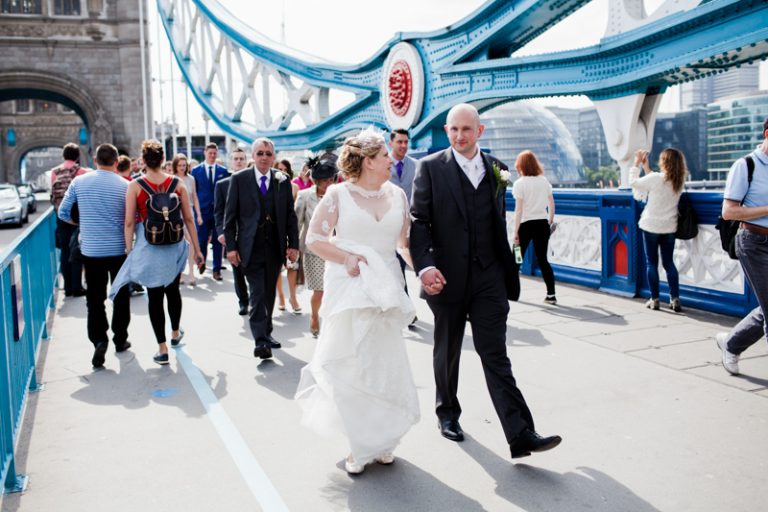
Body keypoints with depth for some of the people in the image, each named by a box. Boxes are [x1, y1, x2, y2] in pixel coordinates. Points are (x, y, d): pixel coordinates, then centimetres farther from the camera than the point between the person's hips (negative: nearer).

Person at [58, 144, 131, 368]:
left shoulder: (79, 182, -2)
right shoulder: (124, 185, -8)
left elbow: (63, 213, 4)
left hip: (91, 250, 1)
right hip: (119, 249, -1)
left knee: (95, 299, 5)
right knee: (121, 296, 14)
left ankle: (99, 340, -10)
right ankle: (120, 339, 22)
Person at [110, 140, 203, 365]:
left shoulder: (135, 185, -8)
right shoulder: (177, 183, -3)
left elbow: (129, 223, -8)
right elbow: (188, 219, 0)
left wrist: (129, 251, 2)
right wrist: (196, 248, 7)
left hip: (148, 246, -2)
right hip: (174, 245, 2)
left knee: (155, 296, 6)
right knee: (173, 289, 21)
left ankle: (162, 349, 7)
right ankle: (175, 333, 40)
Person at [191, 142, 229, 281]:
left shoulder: (223, 171, 5)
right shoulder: (196, 170, 4)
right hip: (202, 210, 0)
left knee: (217, 241, 3)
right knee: (202, 239, 2)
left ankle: (217, 270, 10)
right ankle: (201, 262, 28)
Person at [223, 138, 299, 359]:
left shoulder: (283, 181, 6)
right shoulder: (239, 179, -1)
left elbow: (290, 215, 7)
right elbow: (230, 215, -1)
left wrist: (293, 244, 2)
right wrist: (231, 246, -6)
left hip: (275, 247, 3)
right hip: (251, 248, -3)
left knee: (269, 293, 13)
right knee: (257, 293, -9)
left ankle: (266, 332, 29)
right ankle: (260, 341, -8)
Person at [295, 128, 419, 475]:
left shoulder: (397, 195, 8)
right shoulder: (339, 194, -2)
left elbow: (406, 241, 12)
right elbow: (314, 239, -2)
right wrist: (346, 258, -14)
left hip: (386, 290, 3)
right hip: (348, 289, -3)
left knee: (385, 365, 5)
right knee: (349, 366, 0)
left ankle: (380, 440, 23)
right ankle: (359, 445, 15)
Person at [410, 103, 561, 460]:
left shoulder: (495, 168, 8)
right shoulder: (431, 167, -2)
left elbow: (498, 222, 14)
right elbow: (419, 220, -7)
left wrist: (507, 271, 13)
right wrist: (425, 266, -20)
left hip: (488, 276, 2)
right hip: (447, 276, -2)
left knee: (495, 354, -2)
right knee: (447, 351, 15)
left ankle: (520, 434, -4)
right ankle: (447, 413, 36)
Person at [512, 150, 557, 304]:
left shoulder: (519, 183, -8)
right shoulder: (544, 181, 6)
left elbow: (519, 209, -12)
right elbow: (552, 205, 8)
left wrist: (515, 231, -10)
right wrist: (550, 222, 20)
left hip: (526, 224, -4)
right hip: (542, 223, 4)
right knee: (542, 259, 7)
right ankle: (551, 295, 2)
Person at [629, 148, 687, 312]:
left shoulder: (656, 178, -16)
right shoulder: (679, 181, 2)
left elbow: (633, 182, -3)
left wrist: (636, 164, 10)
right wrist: (646, 167, 18)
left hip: (651, 226, -5)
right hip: (669, 228, 5)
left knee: (651, 263, 4)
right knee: (669, 263, 11)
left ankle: (654, 299, 6)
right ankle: (675, 299, 4)